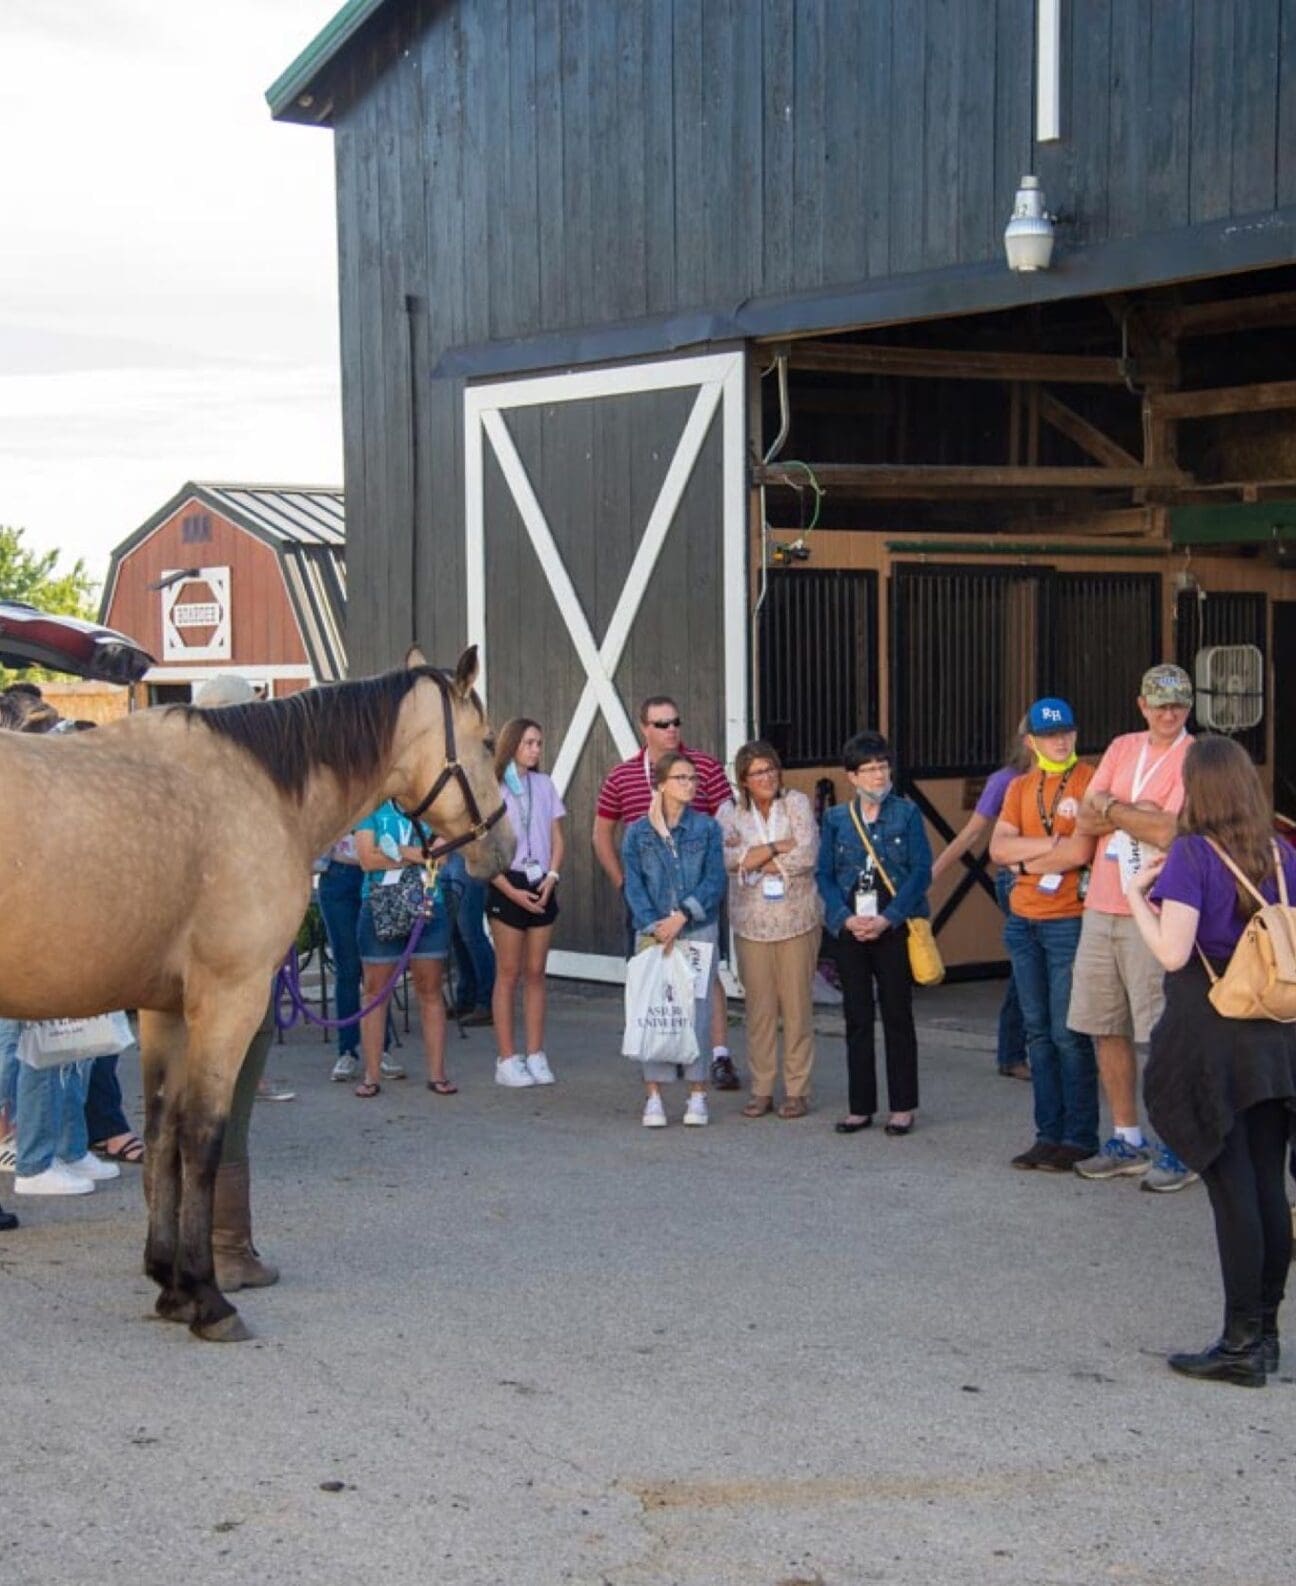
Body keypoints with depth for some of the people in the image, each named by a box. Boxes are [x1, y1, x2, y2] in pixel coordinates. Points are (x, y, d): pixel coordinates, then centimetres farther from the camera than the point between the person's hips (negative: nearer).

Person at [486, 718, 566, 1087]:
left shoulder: (544, 785, 9)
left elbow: (557, 838, 11)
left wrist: (551, 877, -6)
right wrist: (512, 891, -14)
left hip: (541, 886, 4)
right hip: (507, 885, -4)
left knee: (535, 973, 7)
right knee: (508, 973, -1)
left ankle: (535, 1056, 12)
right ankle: (507, 1060, 2)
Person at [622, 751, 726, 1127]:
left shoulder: (706, 828, 4)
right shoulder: (638, 833, 4)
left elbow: (715, 882, -3)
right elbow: (634, 887, 0)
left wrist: (681, 917, -13)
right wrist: (655, 927, -11)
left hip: (699, 930, 0)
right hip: (653, 933, 0)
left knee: (697, 1010, 1)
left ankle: (697, 1095, 9)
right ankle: (654, 1096, 2)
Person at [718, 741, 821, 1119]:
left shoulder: (796, 803, 3)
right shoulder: (730, 813, 6)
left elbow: (807, 856, -10)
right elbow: (727, 857, -11)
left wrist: (754, 861, -9)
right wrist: (780, 847, -12)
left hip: (796, 919, -1)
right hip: (751, 922, 1)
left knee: (797, 1003, 1)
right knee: (759, 1006, 1)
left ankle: (797, 1090, 8)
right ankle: (761, 1090, 9)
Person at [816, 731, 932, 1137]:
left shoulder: (906, 813, 1)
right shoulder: (836, 819, 7)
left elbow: (921, 871, -5)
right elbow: (824, 873, 6)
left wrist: (888, 919, -14)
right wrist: (845, 918, -10)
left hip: (894, 927, -2)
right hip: (851, 930, 2)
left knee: (898, 1016, 2)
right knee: (857, 1019, 6)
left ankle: (903, 1106, 10)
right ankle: (861, 1106, 14)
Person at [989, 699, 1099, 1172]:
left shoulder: (1090, 781, -6)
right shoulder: (1020, 787, 13)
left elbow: (1079, 852, -16)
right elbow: (998, 849, 1)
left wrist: (1025, 862, -3)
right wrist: (1051, 842, -11)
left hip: (1069, 921, -6)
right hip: (1023, 921, 6)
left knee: (1069, 1035, -5)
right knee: (1038, 1033, 9)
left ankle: (1079, 1137, 2)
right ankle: (1048, 1133, 16)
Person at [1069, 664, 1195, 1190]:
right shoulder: (1122, 748, 13)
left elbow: (1166, 832, -18)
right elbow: (1084, 822, 6)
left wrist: (1110, 807, -4)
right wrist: (1135, 813, -10)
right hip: (1100, 909, 7)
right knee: (1108, 1030, 11)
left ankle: (1182, 1149, 5)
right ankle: (1127, 1141, 22)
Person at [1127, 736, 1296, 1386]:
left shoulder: (1192, 855, -12)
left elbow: (1172, 953, -18)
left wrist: (1136, 895, -6)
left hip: (1211, 1035, -5)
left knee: (1232, 1188, -2)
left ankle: (1242, 1343, 2)